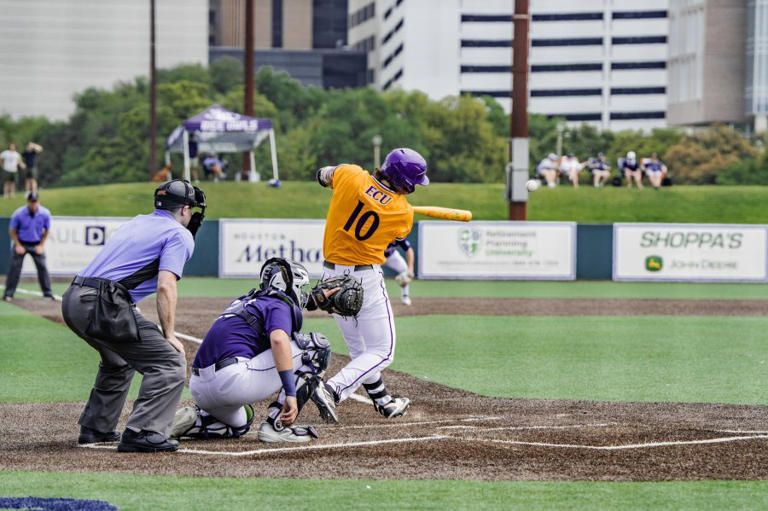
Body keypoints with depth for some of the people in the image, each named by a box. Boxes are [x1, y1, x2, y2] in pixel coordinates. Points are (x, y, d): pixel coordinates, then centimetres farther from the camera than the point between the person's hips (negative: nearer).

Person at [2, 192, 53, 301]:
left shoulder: (45, 213, -11)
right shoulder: (18, 214, -16)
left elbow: (47, 230, 4)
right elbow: (12, 230, -4)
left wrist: (41, 245, -2)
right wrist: (18, 246, -8)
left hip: (37, 245, 1)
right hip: (21, 243, -1)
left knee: (42, 267, -4)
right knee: (14, 267, -6)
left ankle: (48, 293, 4)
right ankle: (8, 294, 1)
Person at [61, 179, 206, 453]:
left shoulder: (135, 222, 26)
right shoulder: (179, 234, 3)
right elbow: (166, 287, -11)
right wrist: (168, 335, -7)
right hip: (105, 305, -9)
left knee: (118, 361, 33)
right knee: (170, 363, -8)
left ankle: (94, 428, 34)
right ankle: (140, 433, -19)